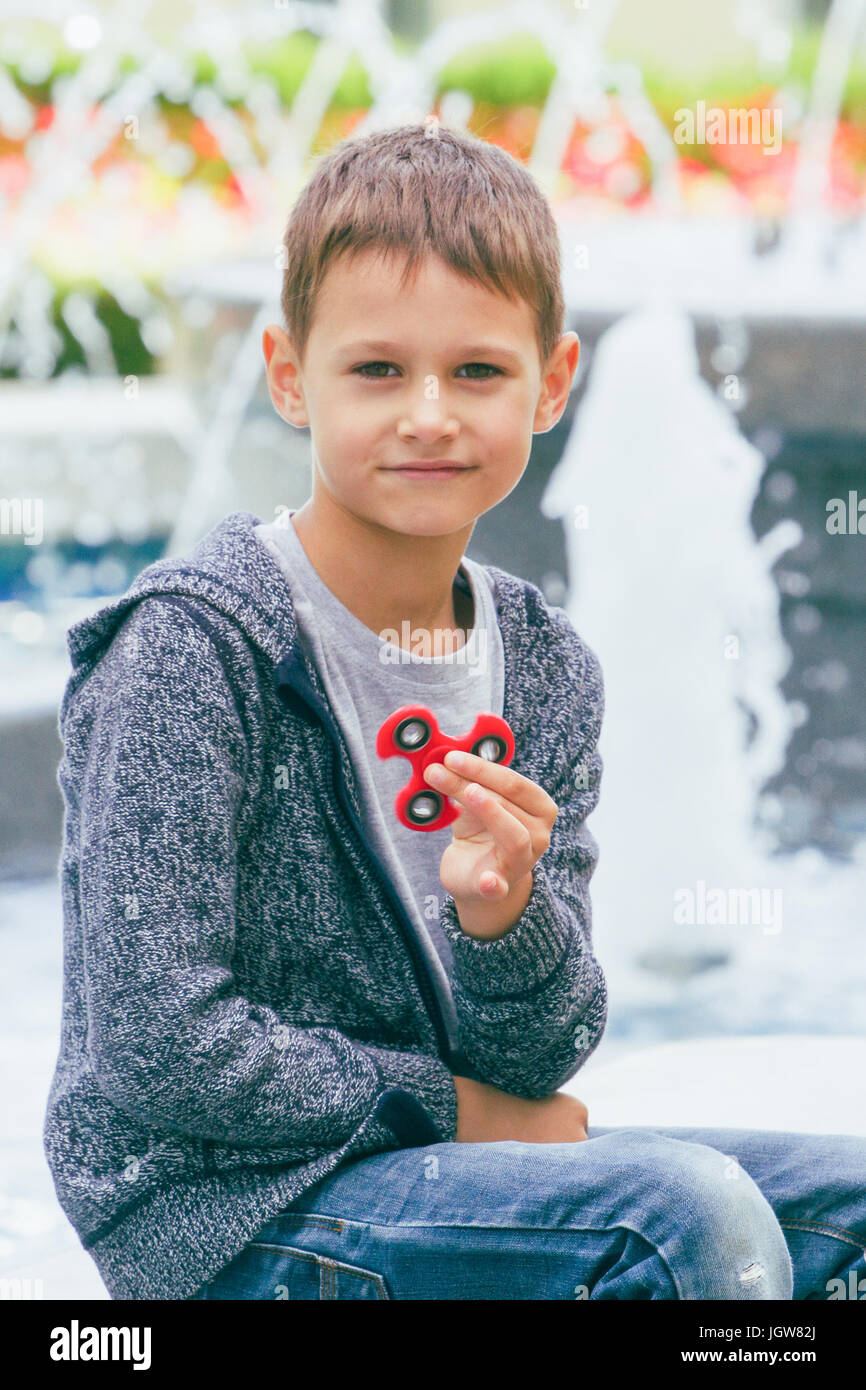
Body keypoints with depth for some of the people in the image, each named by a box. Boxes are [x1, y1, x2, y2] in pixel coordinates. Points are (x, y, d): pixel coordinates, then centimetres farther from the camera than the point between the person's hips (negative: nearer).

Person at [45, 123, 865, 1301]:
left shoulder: (547, 669, 4)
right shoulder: (194, 646, -16)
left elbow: (546, 1058, 3)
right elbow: (158, 1043, -20)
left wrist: (505, 917, -20)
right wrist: (447, 1108, -10)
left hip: (439, 1161, 7)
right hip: (223, 1206, -7)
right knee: (687, 1215, -26)